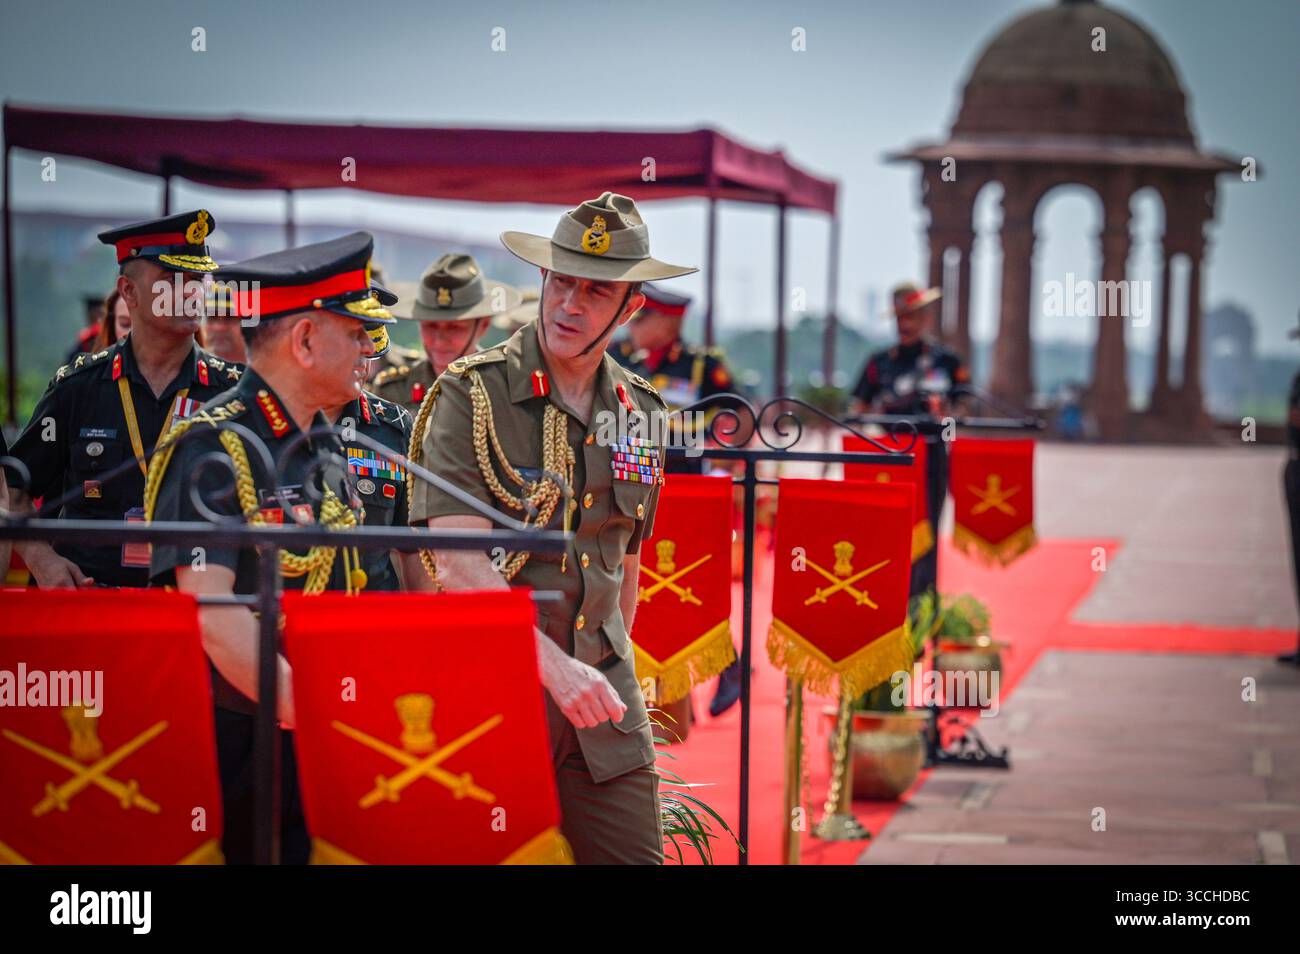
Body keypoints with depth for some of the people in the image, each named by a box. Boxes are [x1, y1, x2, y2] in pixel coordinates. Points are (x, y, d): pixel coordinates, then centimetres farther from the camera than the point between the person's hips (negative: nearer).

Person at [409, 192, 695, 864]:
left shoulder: (640, 411, 11)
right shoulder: (473, 394, -7)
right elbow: (459, 561, -16)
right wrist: (553, 665, -25)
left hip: (602, 705, 5)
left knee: (636, 854, 0)